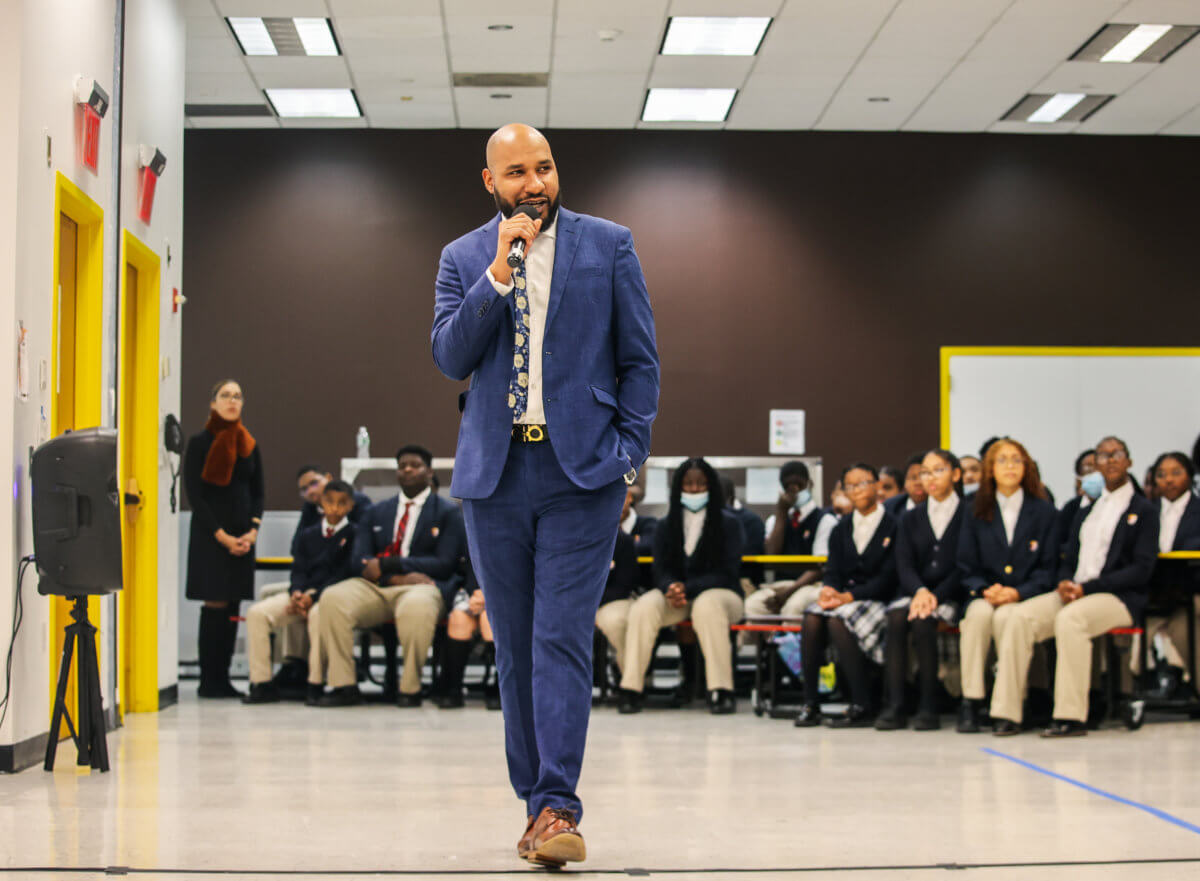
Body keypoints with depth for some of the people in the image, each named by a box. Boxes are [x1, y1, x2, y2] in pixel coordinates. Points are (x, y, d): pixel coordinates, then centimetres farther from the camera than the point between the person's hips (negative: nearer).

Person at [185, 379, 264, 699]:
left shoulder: (250, 445, 12)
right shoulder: (199, 444, -1)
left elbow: (258, 493, 14)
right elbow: (194, 495, -6)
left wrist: (252, 532, -2)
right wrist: (222, 537, -12)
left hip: (242, 537, 5)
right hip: (209, 536, -5)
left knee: (233, 607, 3)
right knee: (216, 605, -8)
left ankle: (222, 678, 8)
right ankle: (208, 681, -3)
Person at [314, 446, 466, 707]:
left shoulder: (448, 512, 11)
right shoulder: (377, 513, 22)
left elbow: (445, 564, -2)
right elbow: (359, 561, 9)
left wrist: (387, 564, -9)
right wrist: (398, 577, -12)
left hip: (423, 585, -3)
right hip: (376, 587, 4)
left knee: (415, 607, -41)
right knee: (333, 598, -28)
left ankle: (410, 689, -25)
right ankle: (344, 686, -24)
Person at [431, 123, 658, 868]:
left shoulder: (608, 246, 6)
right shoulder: (463, 259, 10)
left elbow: (641, 360, 6)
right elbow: (450, 357, -3)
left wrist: (629, 458, -2)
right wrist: (500, 271, -10)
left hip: (580, 472, -3)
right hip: (494, 474, 3)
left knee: (562, 640, -11)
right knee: (515, 649, 7)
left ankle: (559, 807, -12)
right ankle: (535, 801, 16)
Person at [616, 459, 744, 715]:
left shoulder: (728, 523, 1)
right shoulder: (667, 526, 12)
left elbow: (727, 573, -8)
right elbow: (661, 570, 5)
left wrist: (688, 588, -22)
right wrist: (671, 589, -21)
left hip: (720, 592, -3)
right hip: (677, 599, 3)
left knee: (707, 605, -39)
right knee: (645, 606, -30)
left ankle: (721, 691, -38)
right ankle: (630, 689, -30)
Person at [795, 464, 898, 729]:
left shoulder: (893, 526, -1)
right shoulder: (841, 530, 19)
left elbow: (887, 578, -9)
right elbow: (833, 570, 10)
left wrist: (849, 596, -19)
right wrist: (829, 589, -15)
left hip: (875, 600, -5)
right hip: (841, 598, 5)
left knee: (837, 620, -34)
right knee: (812, 618, -27)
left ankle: (862, 705, -29)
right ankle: (810, 703, -25)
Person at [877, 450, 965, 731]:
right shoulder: (910, 518, 18)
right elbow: (904, 564, 5)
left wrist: (936, 596, -17)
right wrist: (920, 591, -16)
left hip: (950, 598, -3)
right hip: (914, 593, 4)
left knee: (922, 620, -33)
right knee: (896, 618, -29)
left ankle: (928, 707, -27)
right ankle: (894, 705, -32)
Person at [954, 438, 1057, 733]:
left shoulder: (1043, 512, 7)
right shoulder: (977, 512, 11)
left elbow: (1047, 568, 3)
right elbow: (966, 566, 9)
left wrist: (1017, 593, -14)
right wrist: (985, 590, -12)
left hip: (1026, 598, -1)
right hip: (983, 595, 1)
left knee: (1006, 616, -34)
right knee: (979, 613, -33)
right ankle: (971, 701, -32)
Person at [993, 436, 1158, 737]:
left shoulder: (1144, 510, 4)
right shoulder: (1086, 512, 24)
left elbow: (1142, 569, -7)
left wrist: (1086, 588, -15)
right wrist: (1065, 583, -5)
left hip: (1121, 597, -6)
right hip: (1075, 592, 6)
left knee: (1070, 619, -36)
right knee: (1021, 615, -21)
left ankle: (1072, 717, -35)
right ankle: (1007, 714, -25)